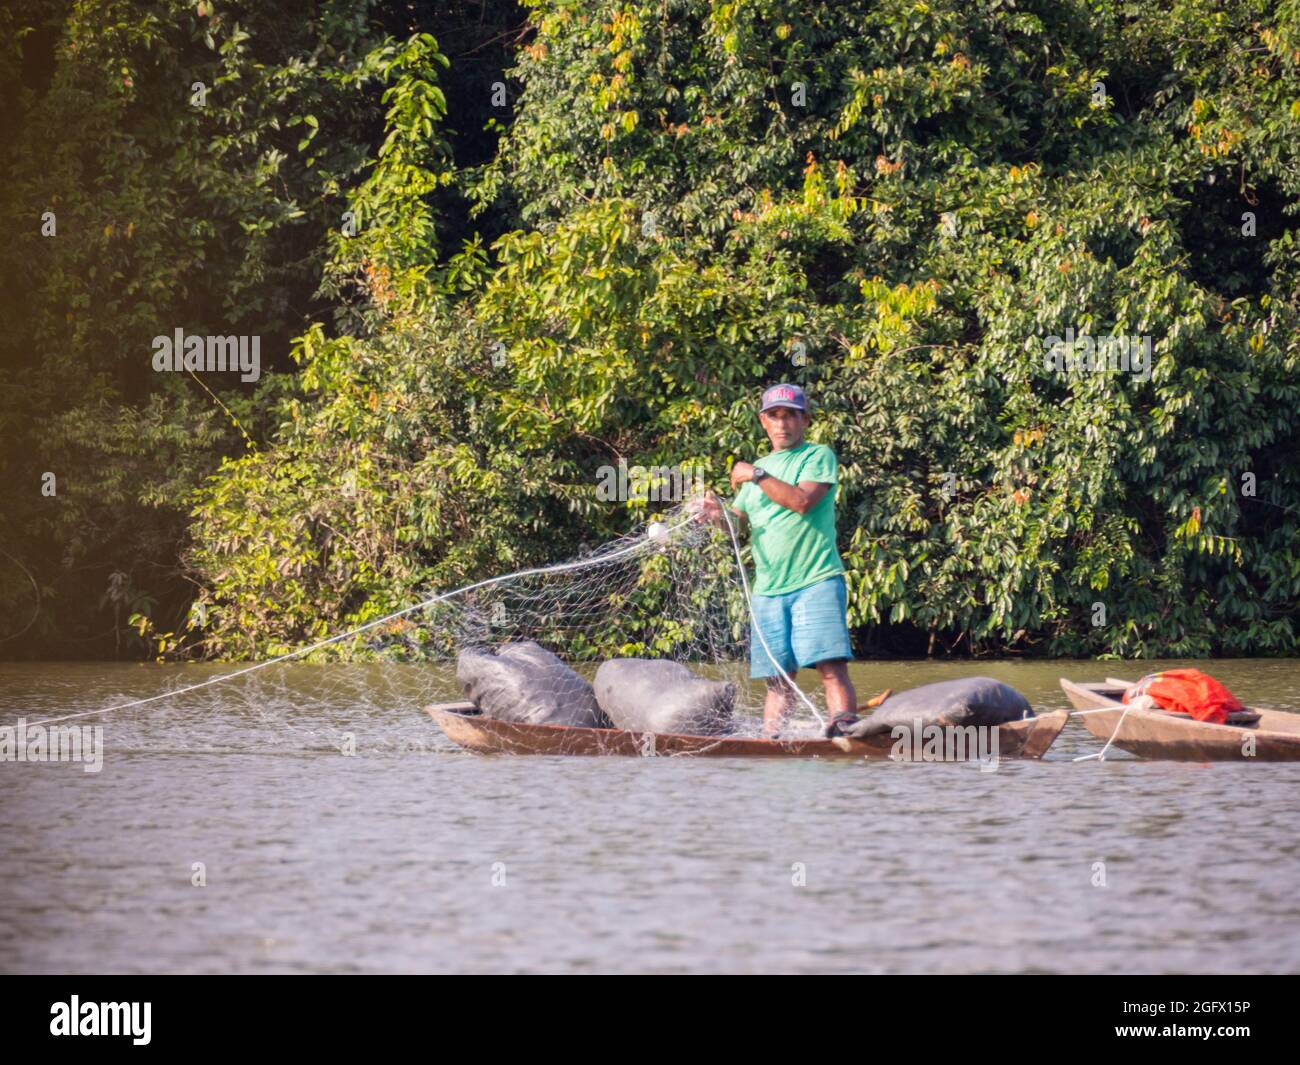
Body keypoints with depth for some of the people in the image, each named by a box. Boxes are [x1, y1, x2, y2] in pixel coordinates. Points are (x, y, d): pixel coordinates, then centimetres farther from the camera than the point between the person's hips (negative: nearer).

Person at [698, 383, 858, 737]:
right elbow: (739, 521, 17)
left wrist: (756, 476, -7)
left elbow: (803, 500, -13)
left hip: (816, 580, -5)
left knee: (831, 666, -18)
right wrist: (719, 515, -5)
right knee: (779, 680, 3)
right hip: (769, 588, 5)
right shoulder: (759, 468, 22)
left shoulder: (819, 456, 4)